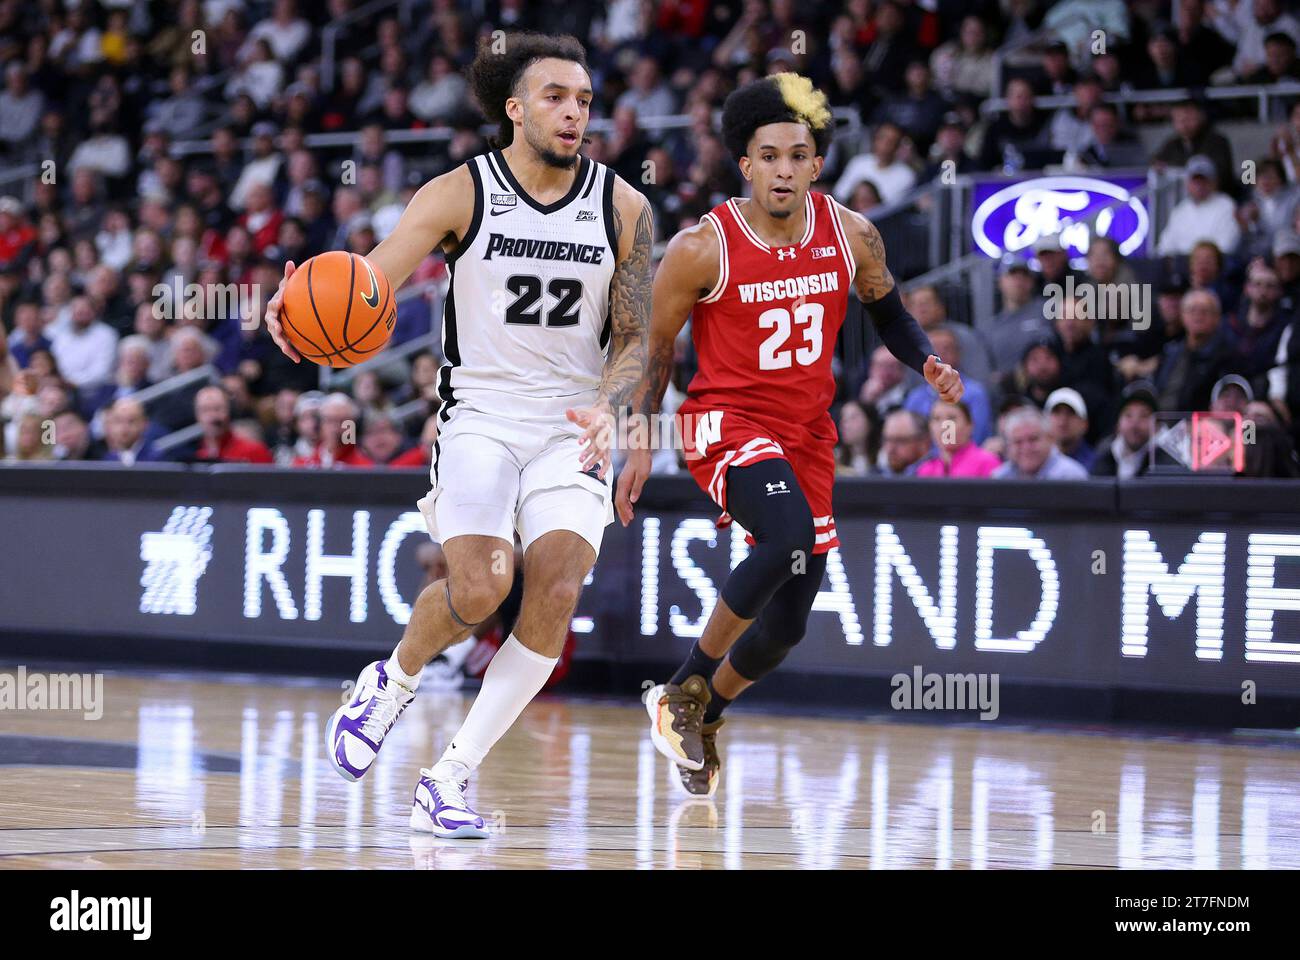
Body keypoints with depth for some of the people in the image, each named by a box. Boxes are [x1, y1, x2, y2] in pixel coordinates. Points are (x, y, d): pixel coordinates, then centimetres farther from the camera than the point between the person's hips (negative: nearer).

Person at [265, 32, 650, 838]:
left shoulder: (622, 209, 1)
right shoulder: (460, 195, -6)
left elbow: (635, 338, 4)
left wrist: (604, 408, -17)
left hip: (572, 428, 2)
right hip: (479, 415, -2)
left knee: (557, 592, -18)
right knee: (479, 586, -23)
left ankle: (451, 778, -7)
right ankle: (394, 680, 12)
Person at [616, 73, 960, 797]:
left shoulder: (852, 235, -4)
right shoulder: (702, 249, -14)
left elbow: (888, 312, 15)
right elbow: (655, 346, -1)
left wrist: (928, 363, -3)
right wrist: (640, 445, -2)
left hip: (807, 435, 5)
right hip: (728, 423, -5)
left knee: (789, 622, 7)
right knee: (790, 539, -34)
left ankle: (704, 721, 34)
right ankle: (683, 691, -18)